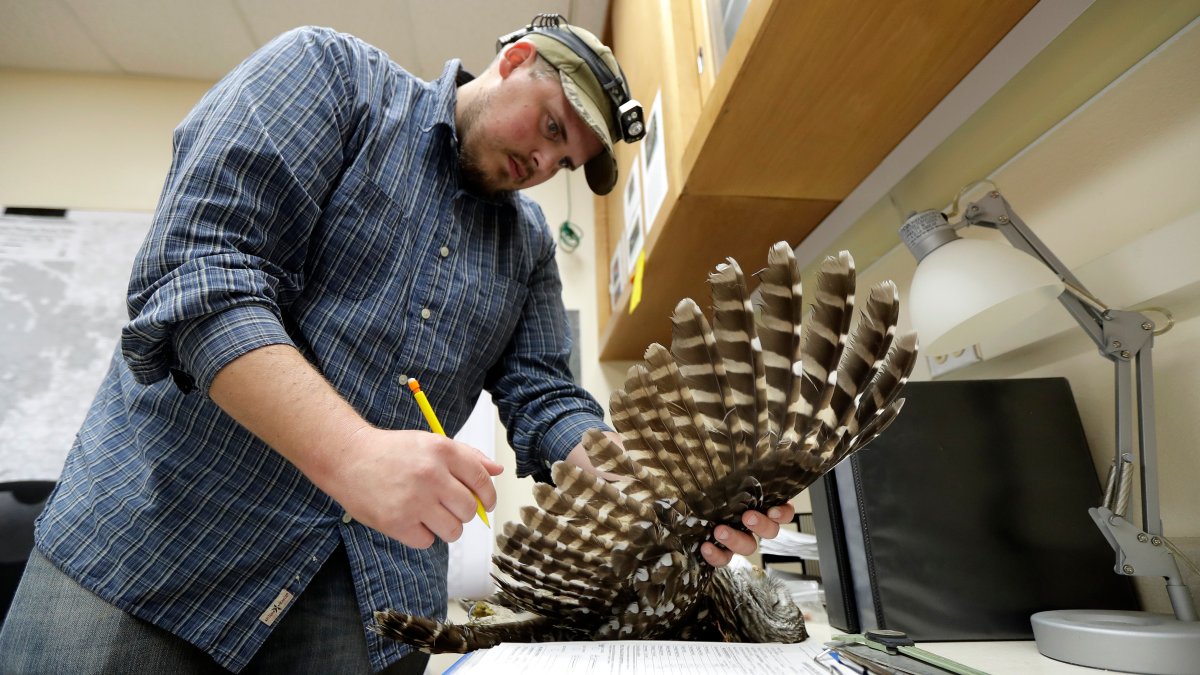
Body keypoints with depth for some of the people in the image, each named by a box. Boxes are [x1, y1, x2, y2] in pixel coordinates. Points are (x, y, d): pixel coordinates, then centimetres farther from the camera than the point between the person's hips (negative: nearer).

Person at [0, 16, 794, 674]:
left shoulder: (530, 243, 9)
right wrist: (348, 454, -31)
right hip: (159, 528, -3)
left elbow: (544, 401, 3)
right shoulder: (330, 71, -4)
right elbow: (199, 269, -17)